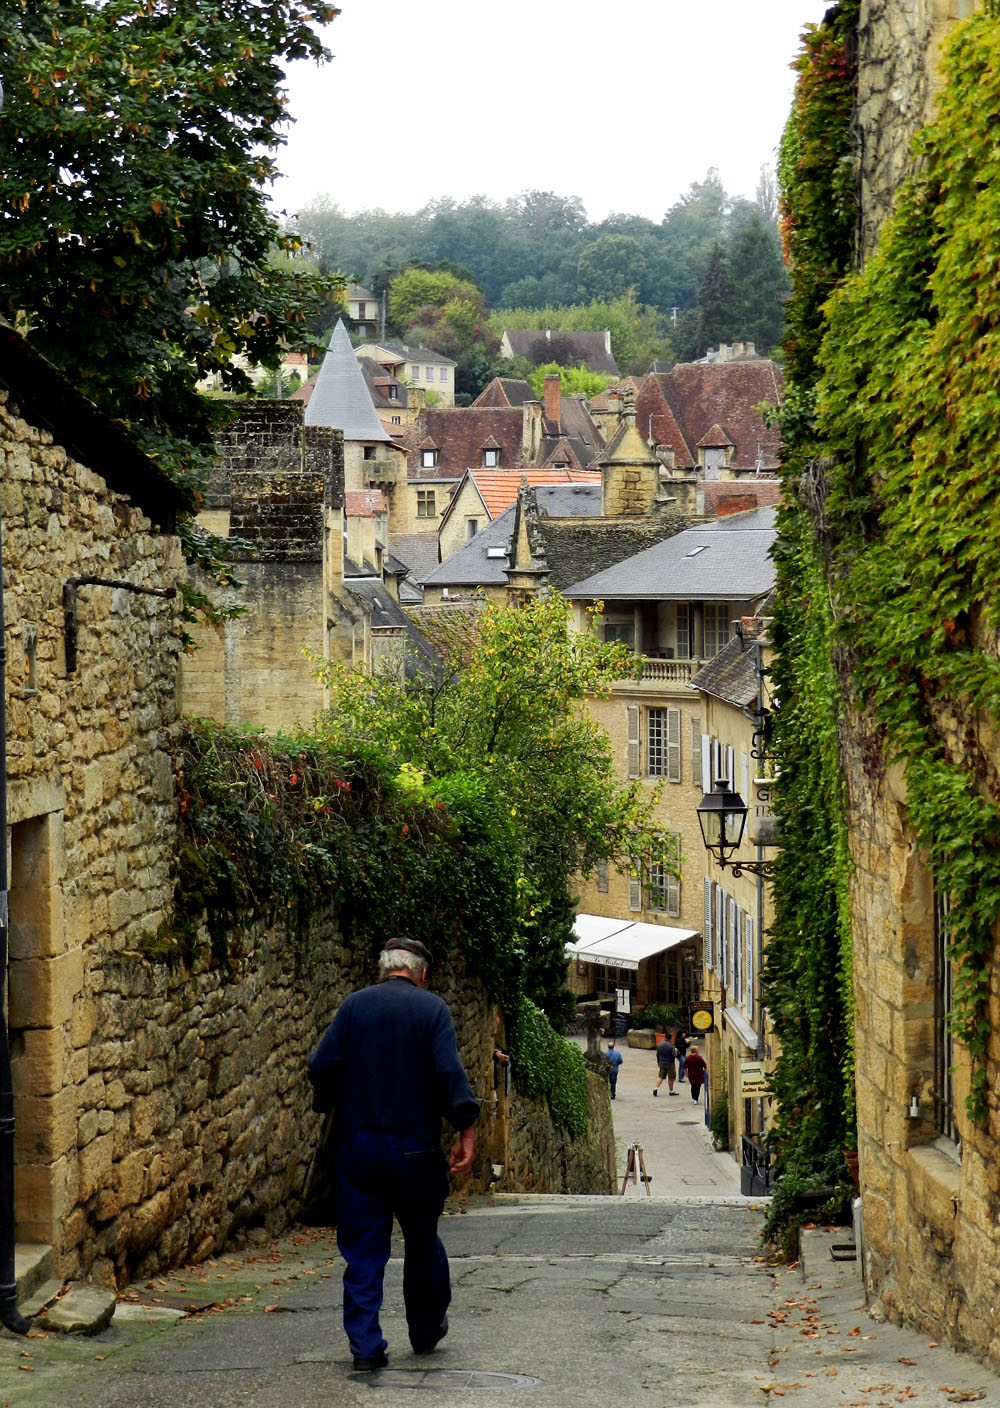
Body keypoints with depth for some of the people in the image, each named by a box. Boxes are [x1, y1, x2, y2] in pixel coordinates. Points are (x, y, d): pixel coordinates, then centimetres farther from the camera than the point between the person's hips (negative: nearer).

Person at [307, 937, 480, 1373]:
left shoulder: (354, 1005, 3)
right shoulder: (432, 1008, -1)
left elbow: (322, 1066, -4)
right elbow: (449, 1071, -12)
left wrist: (328, 1104, 15)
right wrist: (466, 1130, -10)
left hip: (357, 1144, 1)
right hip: (414, 1147, -1)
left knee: (362, 1248, 4)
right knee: (422, 1239, 16)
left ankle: (366, 1347, -1)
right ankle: (427, 1331, 30)